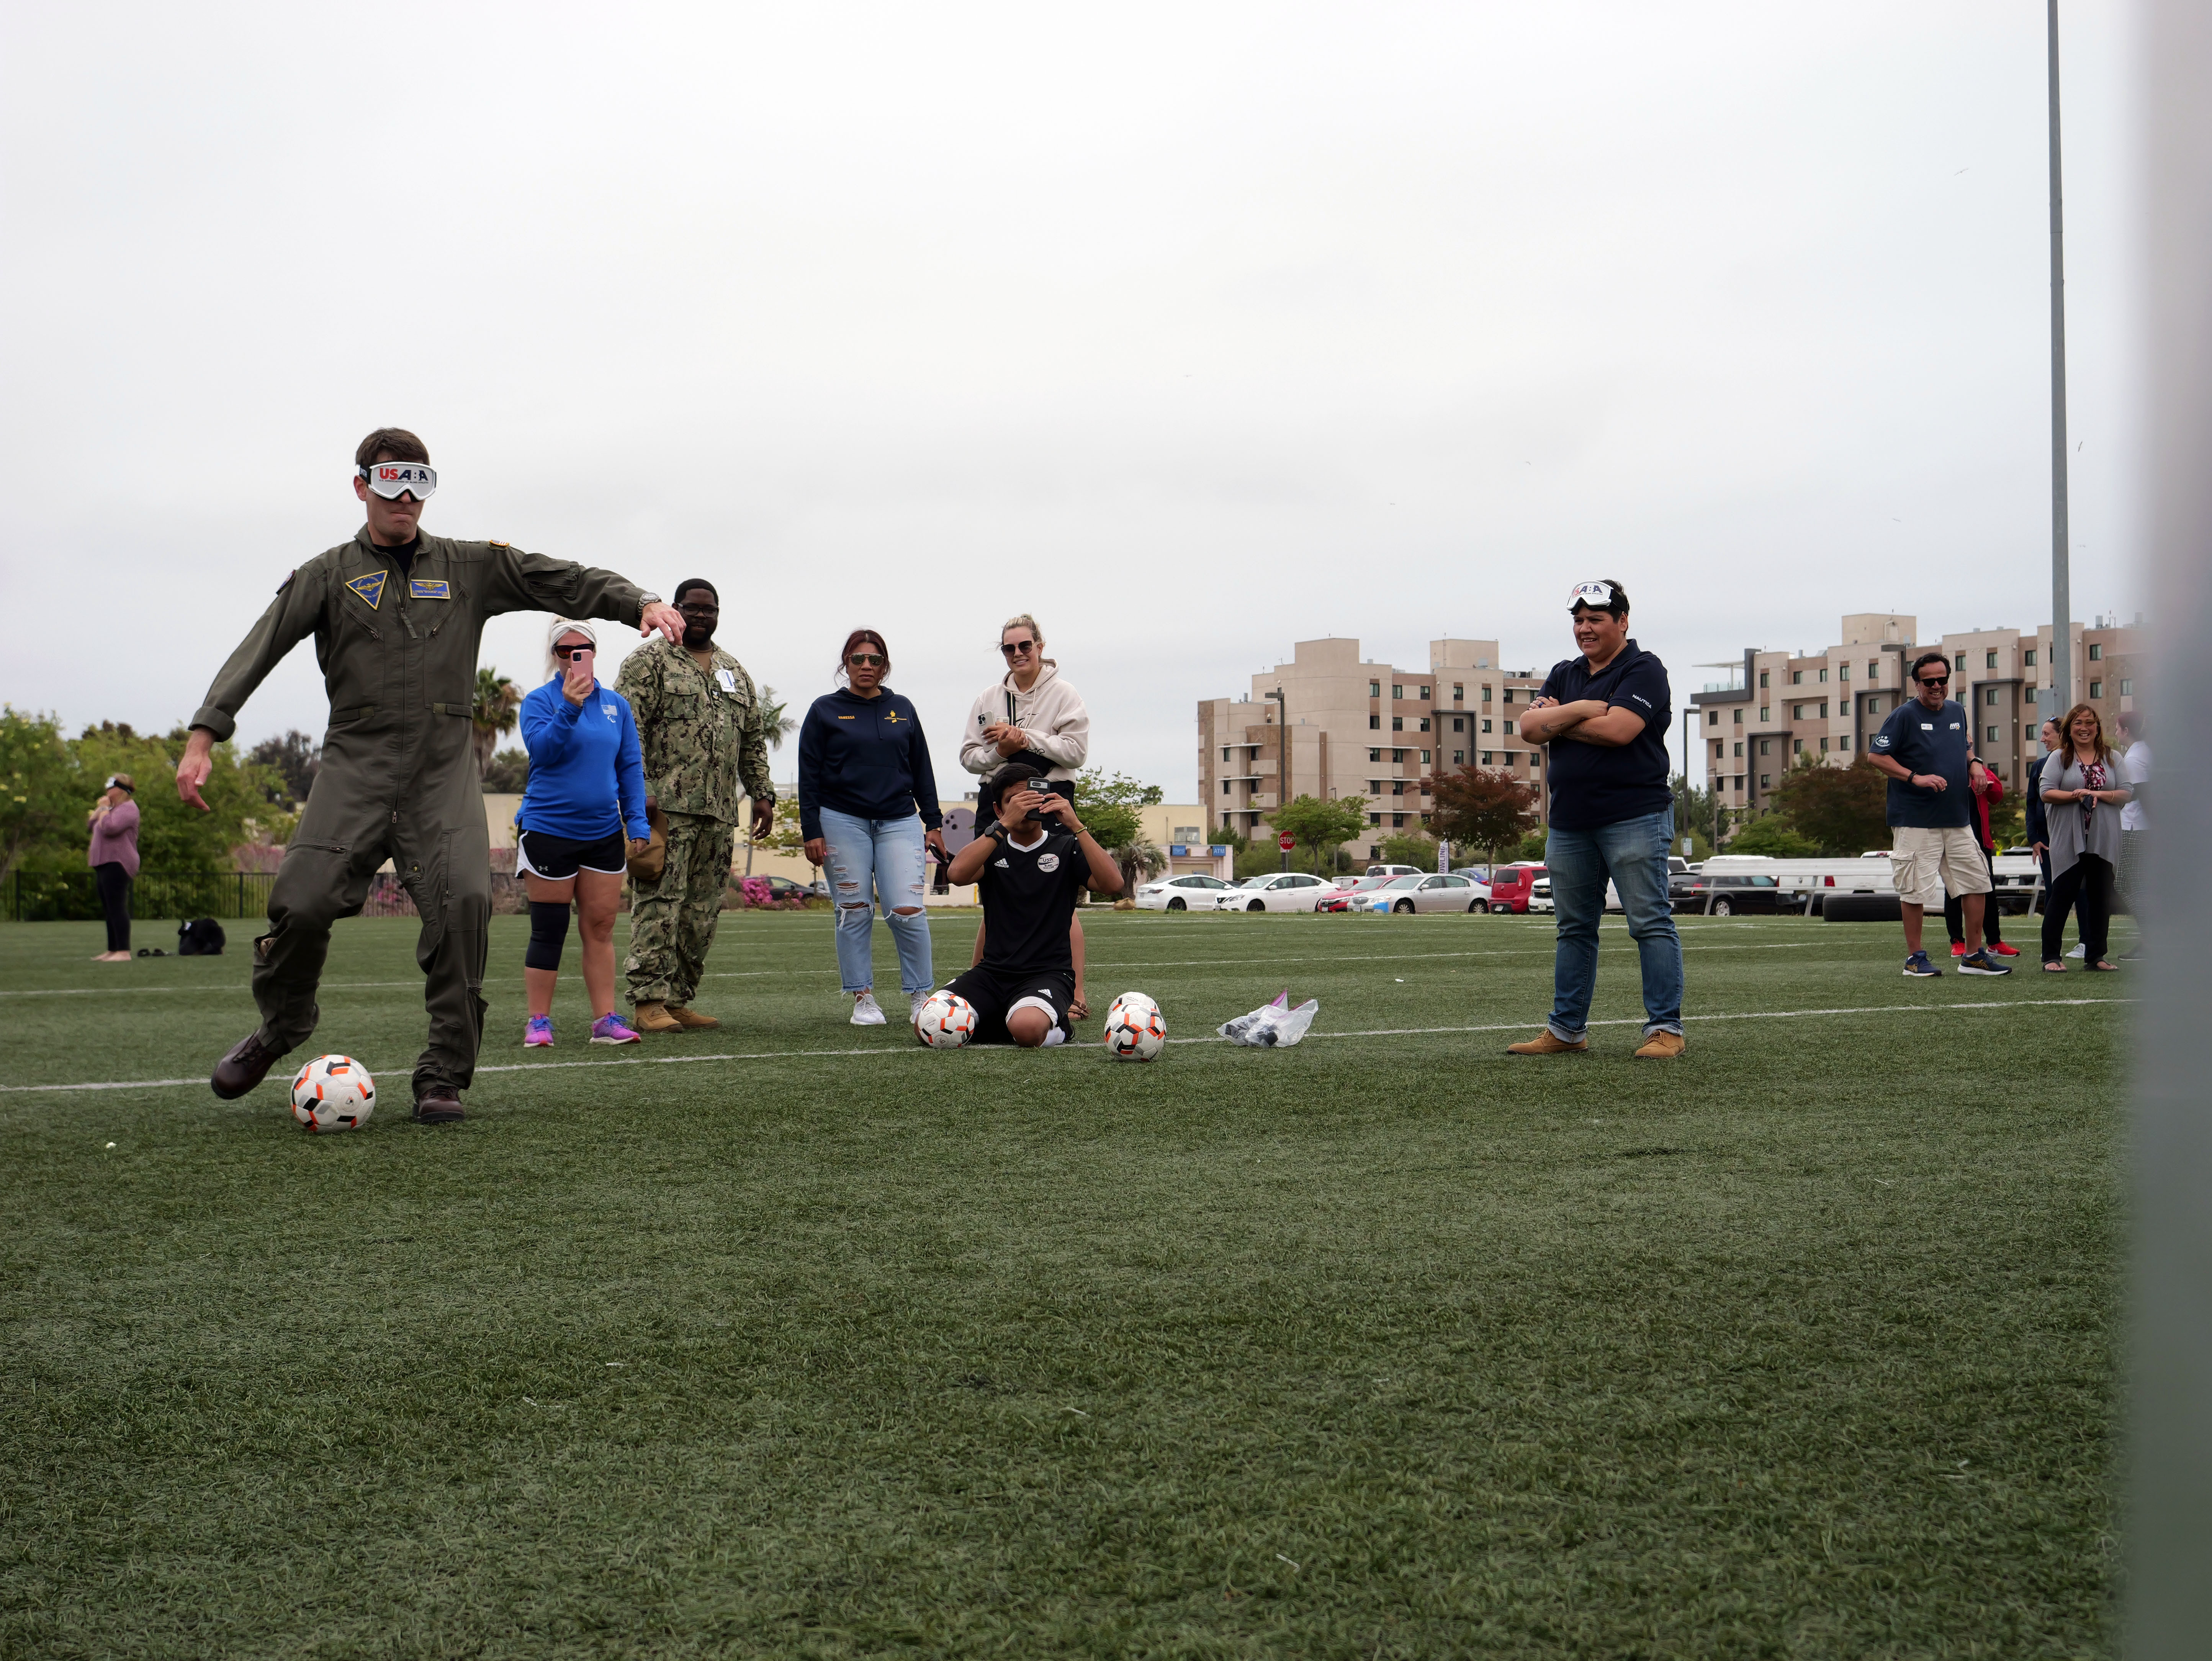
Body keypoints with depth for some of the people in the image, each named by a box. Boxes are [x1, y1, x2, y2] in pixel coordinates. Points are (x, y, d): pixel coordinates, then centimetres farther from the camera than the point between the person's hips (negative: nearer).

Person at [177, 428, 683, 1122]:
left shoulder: (470, 567, 14)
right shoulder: (329, 575, 11)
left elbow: (562, 582, 6)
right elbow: (258, 649, 2)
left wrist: (641, 602, -13)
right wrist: (204, 736, -11)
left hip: (445, 767, 0)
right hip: (356, 761, 0)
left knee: (463, 899, -20)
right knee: (303, 902, -13)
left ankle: (443, 1078, -10)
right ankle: (280, 1027, 19)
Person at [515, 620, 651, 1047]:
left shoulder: (617, 705, 9)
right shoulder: (540, 701, -2)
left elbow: (630, 767, 12)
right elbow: (540, 749, -17)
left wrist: (637, 822, 5)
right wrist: (569, 708, -30)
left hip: (604, 833, 4)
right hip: (548, 830, -3)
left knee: (600, 927, 5)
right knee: (549, 930, 1)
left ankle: (605, 1020, 9)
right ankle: (538, 1023, 9)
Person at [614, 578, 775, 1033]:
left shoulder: (735, 672, 22)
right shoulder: (649, 661, 1)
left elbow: (753, 737, 24)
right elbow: (627, 728, -7)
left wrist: (762, 793, 14)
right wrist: (636, 792, -17)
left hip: (719, 811, 6)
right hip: (665, 806, -6)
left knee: (703, 912, 5)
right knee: (659, 902, -11)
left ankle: (679, 1000, 11)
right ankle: (650, 1001, -11)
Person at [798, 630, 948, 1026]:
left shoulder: (902, 710, 13)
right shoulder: (825, 710, 6)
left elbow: (922, 770, 17)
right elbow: (809, 775, 3)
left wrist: (934, 823, 11)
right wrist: (812, 831, -4)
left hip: (900, 822, 1)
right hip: (842, 822, -1)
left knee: (907, 911, -9)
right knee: (854, 913, 0)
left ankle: (920, 996, 4)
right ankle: (863, 997, 10)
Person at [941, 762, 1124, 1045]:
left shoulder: (1065, 848, 7)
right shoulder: (992, 849, 12)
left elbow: (1113, 884, -12)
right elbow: (958, 873, -13)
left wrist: (1076, 827, -17)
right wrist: (1006, 824, -18)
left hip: (1049, 972, -3)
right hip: (993, 971, 3)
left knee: (1027, 1029, -36)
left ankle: (1058, 1022, 1)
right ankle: (1010, 1018, 4)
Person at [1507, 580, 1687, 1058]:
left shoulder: (1643, 671, -3)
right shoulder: (1564, 675, 18)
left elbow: (1618, 730, -18)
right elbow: (1529, 727, 3)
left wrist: (1558, 721, -5)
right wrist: (1583, 709, -12)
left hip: (1633, 820, -7)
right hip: (1569, 822, 7)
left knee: (1651, 924, -7)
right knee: (1574, 928, 11)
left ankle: (1666, 1029, -4)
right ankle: (1567, 1029, 18)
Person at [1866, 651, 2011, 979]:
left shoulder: (1958, 711, 12)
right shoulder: (1904, 715, -7)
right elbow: (1875, 755, -11)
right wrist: (1915, 778, -19)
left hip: (1958, 819, 6)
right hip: (1915, 821, -6)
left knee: (1977, 883, 7)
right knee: (1916, 891, -3)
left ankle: (1973, 956, 16)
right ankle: (1915, 958, 8)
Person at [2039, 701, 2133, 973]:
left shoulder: (2112, 759, 10)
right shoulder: (2059, 758, 5)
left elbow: (2127, 794, 2)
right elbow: (2047, 793, -5)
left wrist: (2098, 794, -13)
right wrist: (2075, 795, -17)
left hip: (2103, 841, 3)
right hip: (2068, 841, -2)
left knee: (2101, 898, 5)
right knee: (2062, 895, -3)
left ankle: (2096, 956, 14)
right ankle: (2051, 956, 2)